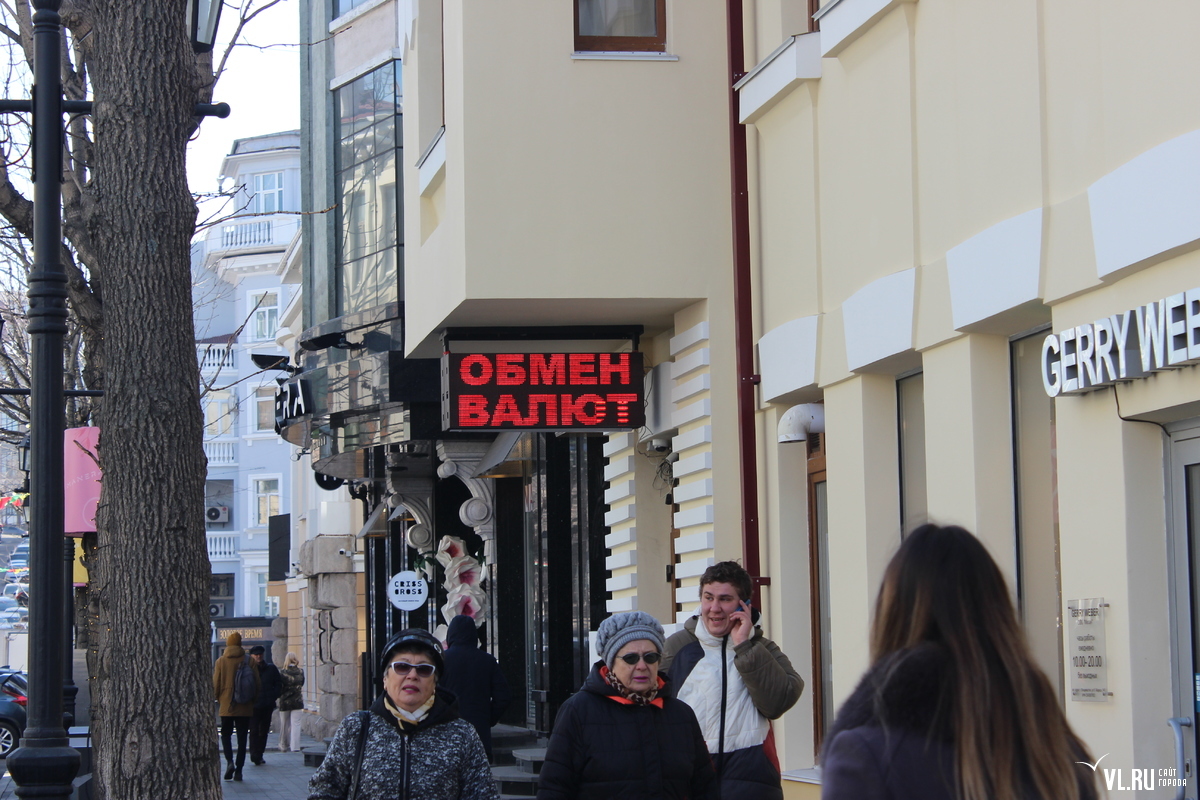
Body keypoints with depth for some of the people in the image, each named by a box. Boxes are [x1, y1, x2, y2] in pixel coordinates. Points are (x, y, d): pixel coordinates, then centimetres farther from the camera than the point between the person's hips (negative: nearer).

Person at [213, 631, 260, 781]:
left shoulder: (221, 661, -4)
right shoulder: (249, 661, -2)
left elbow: (216, 684, -2)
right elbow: (257, 684, 2)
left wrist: (218, 698, 17)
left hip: (226, 706, -1)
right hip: (245, 707, 1)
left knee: (226, 734, 13)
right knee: (242, 738, 6)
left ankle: (229, 761, -10)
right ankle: (238, 770, 3)